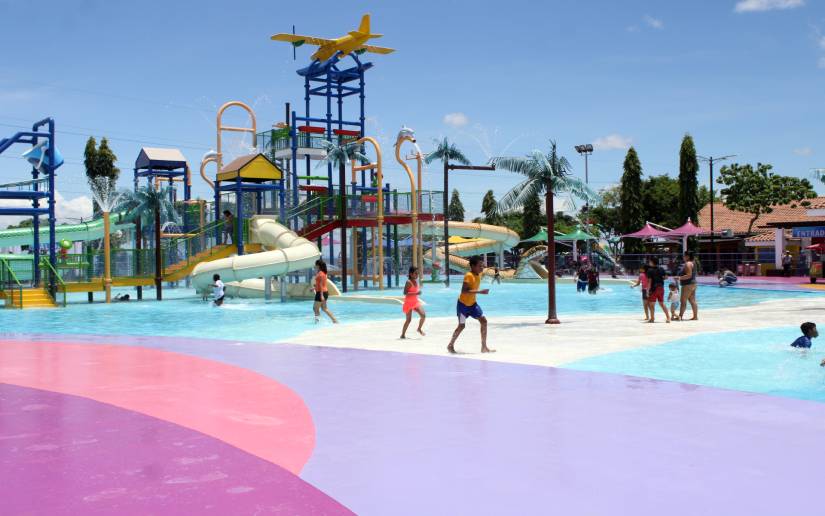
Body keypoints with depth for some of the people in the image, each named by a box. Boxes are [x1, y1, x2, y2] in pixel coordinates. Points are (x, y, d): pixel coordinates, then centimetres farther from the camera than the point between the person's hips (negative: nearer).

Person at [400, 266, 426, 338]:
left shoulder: (416, 281, 7)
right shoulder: (409, 282, -17)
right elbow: (405, 293, -26)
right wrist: (416, 293, -30)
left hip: (416, 302, 7)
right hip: (409, 303, -7)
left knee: (423, 315, -6)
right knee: (409, 319, -3)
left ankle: (419, 329, 17)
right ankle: (403, 334, 10)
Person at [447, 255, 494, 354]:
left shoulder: (479, 274, 1)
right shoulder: (468, 276, -24)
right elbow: (464, 291, -33)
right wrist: (480, 291, -36)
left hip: (473, 304, 8)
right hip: (463, 304, -7)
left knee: (484, 321, -2)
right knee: (461, 325, 0)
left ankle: (484, 347, 1)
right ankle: (450, 345, 21)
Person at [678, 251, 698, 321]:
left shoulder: (688, 264, -15)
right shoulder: (693, 263, 15)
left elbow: (689, 275, -23)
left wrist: (679, 278, -21)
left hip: (687, 285, -10)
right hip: (693, 284, 10)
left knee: (683, 301, -8)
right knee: (692, 301, 11)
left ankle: (680, 316, -8)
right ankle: (695, 316, 12)